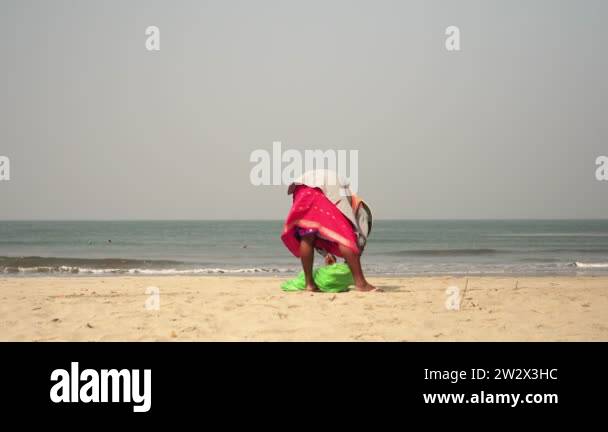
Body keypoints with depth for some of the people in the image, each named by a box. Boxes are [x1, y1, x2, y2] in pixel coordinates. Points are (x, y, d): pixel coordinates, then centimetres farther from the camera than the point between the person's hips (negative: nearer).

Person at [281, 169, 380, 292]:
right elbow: (361, 235, 18)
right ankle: (360, 283, -5)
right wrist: (351, 259, 26)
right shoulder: (358, 205, 31)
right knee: (343, 236, 0)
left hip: (302, 187, 5)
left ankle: (309, 284, 12)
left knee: (307, 237, 15)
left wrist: (327, 253, 37)